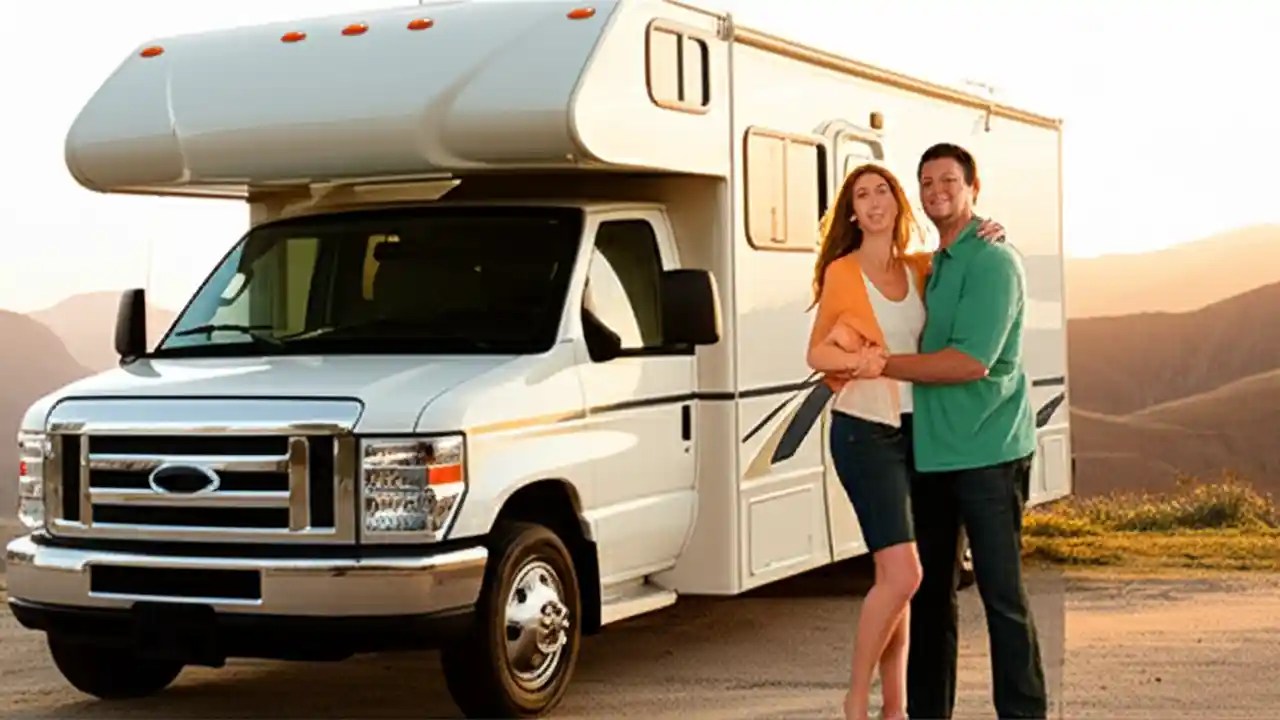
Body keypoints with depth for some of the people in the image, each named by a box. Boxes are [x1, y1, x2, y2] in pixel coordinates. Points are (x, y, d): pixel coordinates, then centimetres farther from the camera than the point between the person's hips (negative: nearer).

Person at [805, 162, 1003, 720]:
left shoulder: (919, 269, 8)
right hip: (865, 432, -5)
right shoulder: (842, 273, -5)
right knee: (902, 573, -14)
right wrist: (859, 359, -21)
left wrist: (986, 240, 3)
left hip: (913, 429, 5)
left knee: (894, 578, 8)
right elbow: (817, 353, -1)